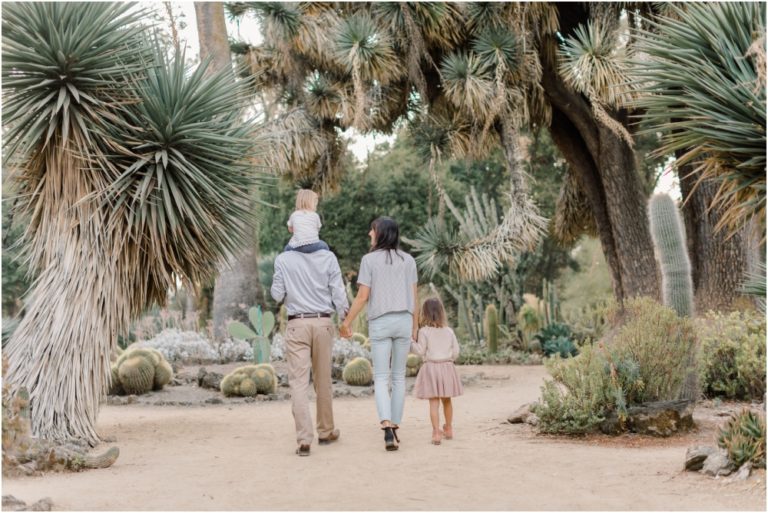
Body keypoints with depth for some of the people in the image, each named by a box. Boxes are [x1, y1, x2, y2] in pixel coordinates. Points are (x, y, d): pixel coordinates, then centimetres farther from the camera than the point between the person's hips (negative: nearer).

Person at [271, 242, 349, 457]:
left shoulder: (283, 260, -4)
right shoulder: (328, 257, -3)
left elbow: (277, 295, 0)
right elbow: (338, 292, -4)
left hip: (297, 324, -2)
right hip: (323, 322, 2)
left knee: (299, 382, -2)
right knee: (323, 380, 15)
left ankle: (304, 439, -11)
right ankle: (325, 431, 29)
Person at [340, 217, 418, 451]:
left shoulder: (369, 260, -5)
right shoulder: (408, 260, 5)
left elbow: (362, 296, -8)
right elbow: (413, 296, 6)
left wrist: (347, 322, 1)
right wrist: (415, 324, 16)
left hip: (380, 322, -3)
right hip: (404, 321, 3)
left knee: (381, 378, -1)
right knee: (398, 377, 13)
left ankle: (387, 428, -20)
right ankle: (394, 427, 16)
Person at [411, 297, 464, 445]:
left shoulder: (424, 331, -8)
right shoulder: (449, 331, 4)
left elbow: (421, 350, -8)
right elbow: (456, 351, 5)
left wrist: (411, 343, 6)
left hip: (431, 367, -3)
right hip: (447, 366, 4)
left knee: (434, 402, -3)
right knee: (446, 400, 18)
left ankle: (436, 432, -11)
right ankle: (448, 429, 33)